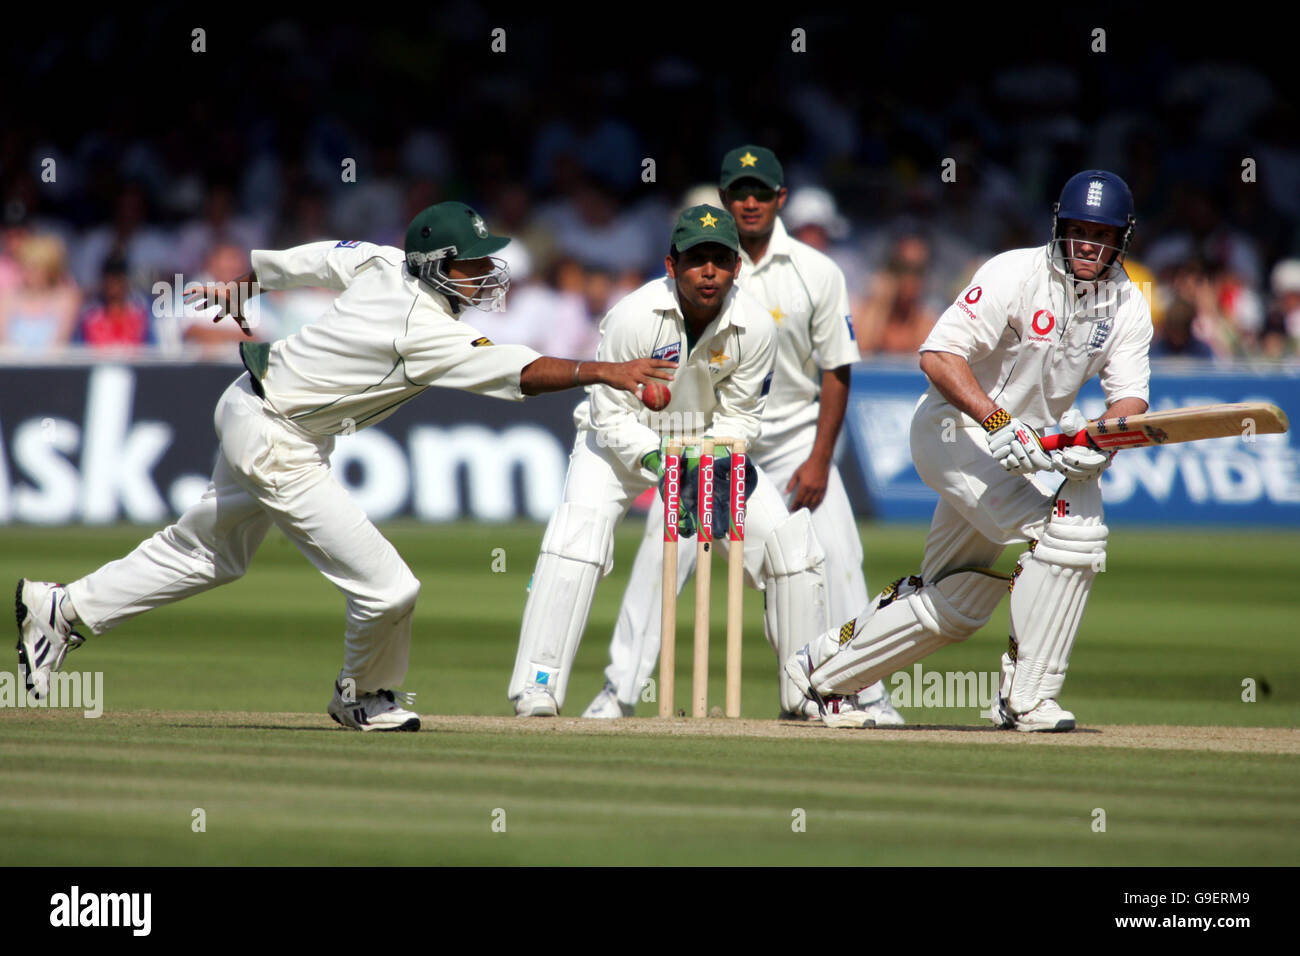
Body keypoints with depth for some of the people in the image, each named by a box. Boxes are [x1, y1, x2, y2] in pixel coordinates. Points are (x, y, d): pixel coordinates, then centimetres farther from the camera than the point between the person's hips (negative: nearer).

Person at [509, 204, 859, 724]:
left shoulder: (755, 326, -20)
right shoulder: (633, 317, -29)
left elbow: (738, 415, -8)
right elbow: (611, 414, -21)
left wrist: (713, 465, -27)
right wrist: (657, 464, -35)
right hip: (622, 440, -3)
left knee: (789, 537, -7)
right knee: (580, 526, -29)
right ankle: (537, 689, -27)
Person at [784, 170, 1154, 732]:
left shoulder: (1126, 306, -1)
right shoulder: (1016, 275, -21)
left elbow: (1130, 395, -9)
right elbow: (939, 355, -28)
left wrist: (1101, 443, -31)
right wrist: (998, 423, -39)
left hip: (1023, 449, 8)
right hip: (955, 427, -8)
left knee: (954, 607, 12)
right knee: (1067, 529, -26)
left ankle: (823, 668, 29)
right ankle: (1027, 697, -19)